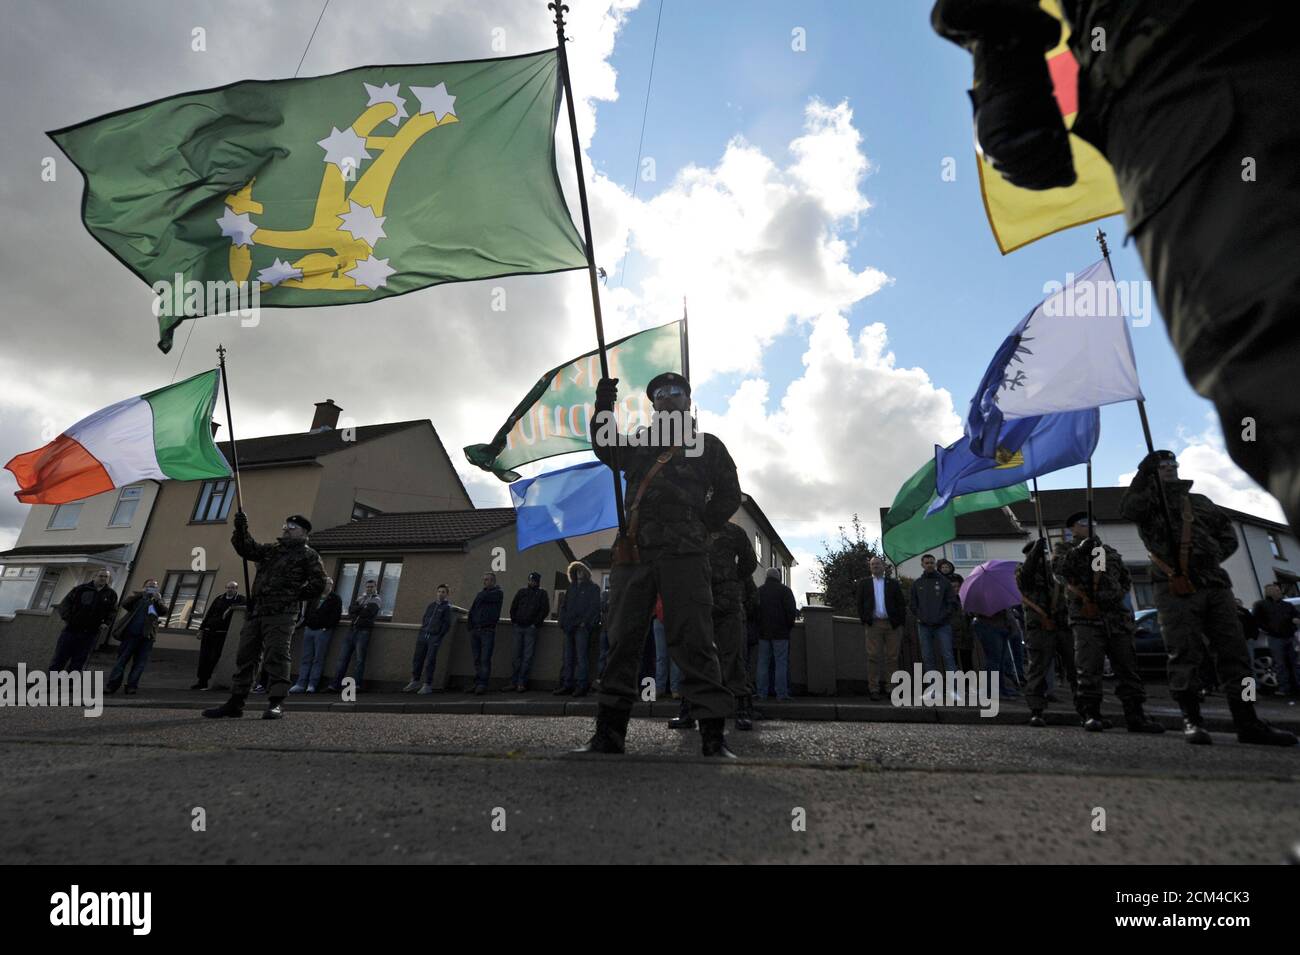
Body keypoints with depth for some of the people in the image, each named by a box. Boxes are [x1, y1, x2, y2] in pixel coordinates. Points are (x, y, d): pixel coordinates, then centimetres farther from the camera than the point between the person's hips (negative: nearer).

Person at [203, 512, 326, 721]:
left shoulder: (308, 555, 5)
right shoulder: (271, 549, 24)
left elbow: (318, 584, -2)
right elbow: (247, 549, 10)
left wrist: (294, 595, -4)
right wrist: (241, 529, -4)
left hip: (281, 613, -7)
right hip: (256, 612, 7)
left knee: (276, 655, -11)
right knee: (244, 656, 8)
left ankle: (276, 703, -8)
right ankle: (235, 702, 15)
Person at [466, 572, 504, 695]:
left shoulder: (498, 593, 1)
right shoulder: (480, 593, 21)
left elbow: (484, 598, -15)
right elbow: (471, 610, 17)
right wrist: (470, 625, 4)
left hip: (488, 630, -6)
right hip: (475, 630, 6)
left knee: (485, 659, -8)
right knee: (477, 659, 7)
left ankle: (483, 684, -7)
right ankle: (477, 683, 12)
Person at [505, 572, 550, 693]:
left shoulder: (542, 594, 5)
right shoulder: (521, 591, 13)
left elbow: (545, 610, -4)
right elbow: (513, 607, 14)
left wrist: (536, 623, -10)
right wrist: (514, 621, 3)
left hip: (531, 628, -3)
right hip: (518, 627, 3)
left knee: (527, 657, -3)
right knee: (517, 656, 6)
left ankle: (521, 683, 0)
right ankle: (513, 682, 9)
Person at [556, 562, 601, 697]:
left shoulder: (593, 588, 3)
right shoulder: (571, 588, 20)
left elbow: (594, 608, -6)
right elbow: (565, 606, 20)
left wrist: (585, 622, -15)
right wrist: (563, 622, 6)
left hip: (582, 627, -6)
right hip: (569, 627, 6)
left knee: (581, 657, -8)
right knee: (568, 658, 6)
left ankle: (581, 685, -6)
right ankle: (567, 685, 9)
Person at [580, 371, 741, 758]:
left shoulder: (707, 445, 17)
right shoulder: (638, 442, 26)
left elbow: (728, 494, 15)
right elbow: (605, 449, 12)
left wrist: (702, 525, 4)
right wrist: (603, 408, -1)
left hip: (684, 552, -3)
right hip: (633, 551, 4)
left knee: (693, 641, -8)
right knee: (622, 640, 3)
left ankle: (714, 737, -4)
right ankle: (609, 733, 9)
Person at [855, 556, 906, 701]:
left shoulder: (893, 583, 12)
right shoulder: (864, 583, 13)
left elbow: (900, 603, 7)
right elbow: (859, 602, 8)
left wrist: (900, 622, -2)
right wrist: (864, 619, -2)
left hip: (892, 624, 1)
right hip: (873, 624, -1)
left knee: (892, 657, 1)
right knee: (873, 656, -4)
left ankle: (889, 687, 8)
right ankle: (874, 689, -2)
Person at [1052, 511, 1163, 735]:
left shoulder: (1109, 551, 23)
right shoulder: (1066, 549, 9)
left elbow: (1126, 578, 27)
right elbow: (1058, 568, -11)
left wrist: (1119, 593, 8)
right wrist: (1079, 551, -20)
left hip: (1116, 616, 5)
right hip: (1086, 617, -5)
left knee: (1127, 666, 4)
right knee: (1089, 668, -8)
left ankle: (1135, 716, 10)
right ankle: (1090, 714, -4)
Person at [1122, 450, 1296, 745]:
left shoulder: (1200, 501, 25)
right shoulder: (1148, 502, 9)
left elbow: (1228, 534, 25)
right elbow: (1128, 508, -15)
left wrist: (1214, 555, 9)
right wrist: (1144, 474, -13)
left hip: (1215, 584, 5)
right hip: (1176, 588, -5)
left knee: (1234, 652, 3)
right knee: (1184, 655, -7)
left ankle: (1247, 722, 8)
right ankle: (1191, 720, -3)